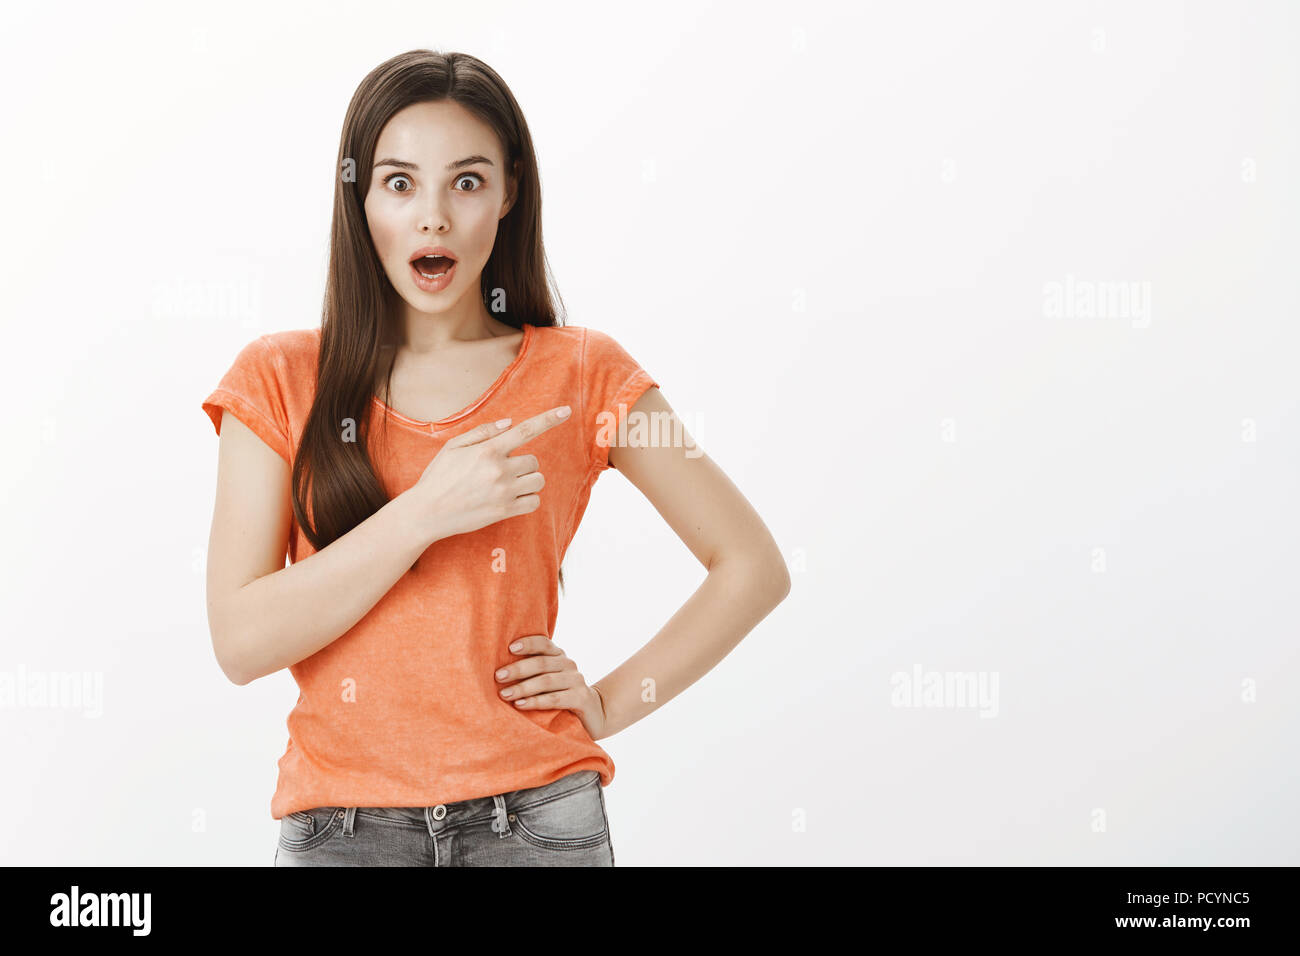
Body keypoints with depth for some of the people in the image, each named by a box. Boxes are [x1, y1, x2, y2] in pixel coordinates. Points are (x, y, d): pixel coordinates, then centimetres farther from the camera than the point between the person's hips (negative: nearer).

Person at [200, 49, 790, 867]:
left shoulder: (579, 376, 0)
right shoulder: (281, 380, 0)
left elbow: (754, 567, 4)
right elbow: (241, 640, -8)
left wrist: (613, 702, -3)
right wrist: (427, 512, -16)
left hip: (534, 819, 0)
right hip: (343, 822, 1)